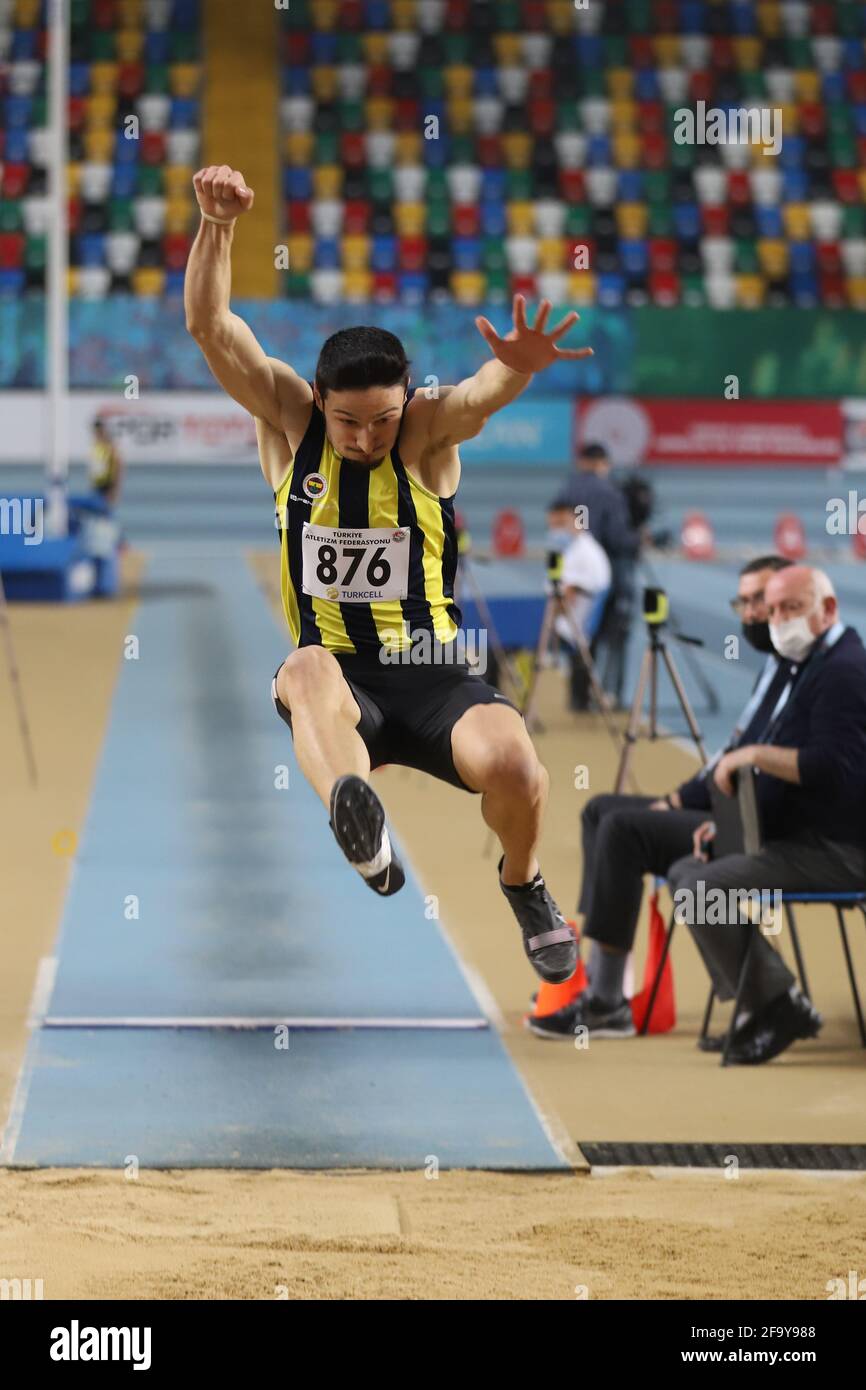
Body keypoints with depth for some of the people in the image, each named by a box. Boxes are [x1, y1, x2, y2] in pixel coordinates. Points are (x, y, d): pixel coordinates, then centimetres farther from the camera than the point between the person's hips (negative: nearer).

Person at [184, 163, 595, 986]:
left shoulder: (427, 434, -3)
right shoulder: (289, 422, 1)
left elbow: (481, 394, -26)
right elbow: (209, 327, -10)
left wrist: (516, 369, -51)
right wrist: (217, 225, -25)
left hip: (429, 672, 0)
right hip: (336, 677, 0)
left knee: (514, 765, -28)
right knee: (308, 672, -37)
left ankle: (522, 881, 10)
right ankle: (366, 844, -68)